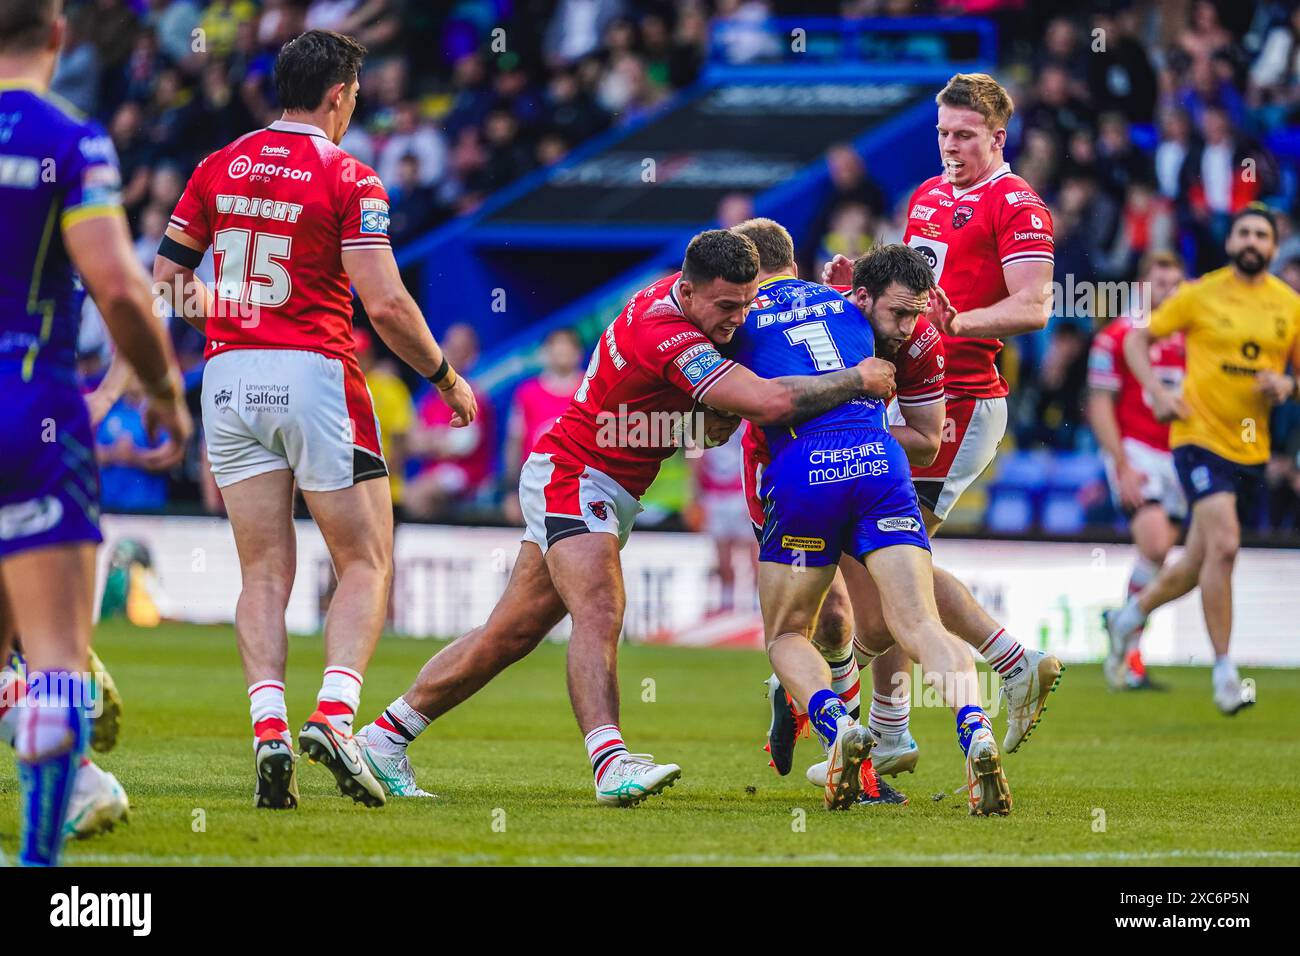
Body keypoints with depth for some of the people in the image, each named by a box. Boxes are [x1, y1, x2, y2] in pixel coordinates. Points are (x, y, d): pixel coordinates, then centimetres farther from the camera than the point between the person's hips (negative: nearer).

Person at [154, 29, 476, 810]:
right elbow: (385, 304, -13)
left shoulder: (219, 168, 8)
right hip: (314, 372, -5)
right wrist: (445, 376, 1)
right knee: (368, 564, 5)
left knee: (266, 572, 7)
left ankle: (269, 730, -9)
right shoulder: (348, 179, -7)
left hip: (229, 374, 5)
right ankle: (334, 716, -14)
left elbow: (166, 277, 12)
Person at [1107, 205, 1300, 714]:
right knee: (1224, 544, -20)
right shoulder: (1200, 295, -4)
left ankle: (1129, 615, 39)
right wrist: (1158, 391, -10)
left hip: (1251, 447, 5)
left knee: (1197, 566, 11)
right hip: (1200, 437, -5)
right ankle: (1224, 670, -12)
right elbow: (1138, 339, 5)